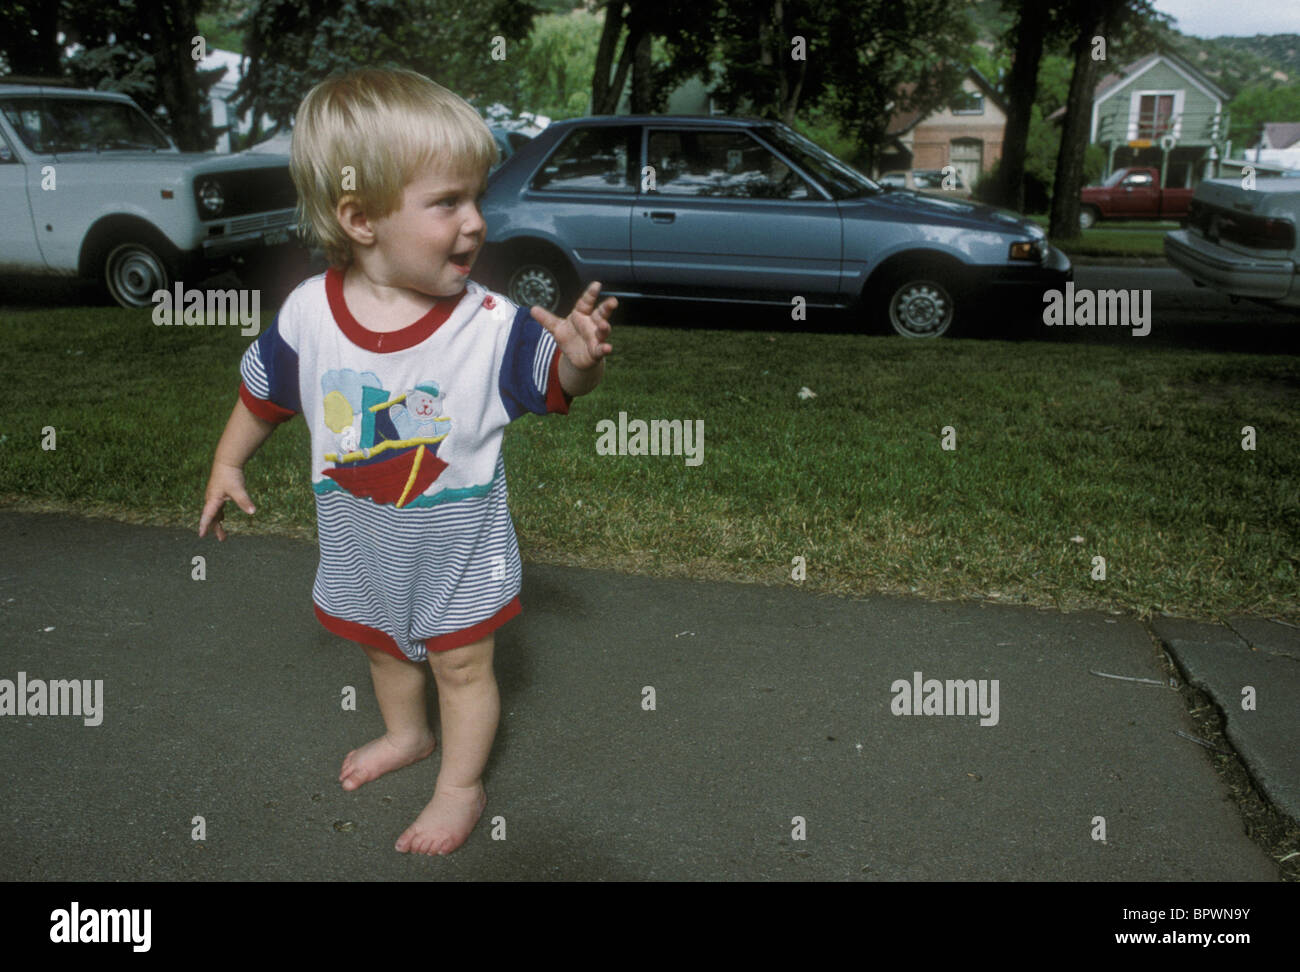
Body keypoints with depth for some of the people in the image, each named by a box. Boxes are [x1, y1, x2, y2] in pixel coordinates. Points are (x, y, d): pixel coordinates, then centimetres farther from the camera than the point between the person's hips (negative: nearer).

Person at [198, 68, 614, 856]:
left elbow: (556, 386, -22)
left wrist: (580, 362, -45)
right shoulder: (309, 312, -17)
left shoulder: (490, 324, -26)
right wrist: (228, 466, 11)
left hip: (459, 541, -3)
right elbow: (264, 392, 0)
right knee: (384, 642, 28)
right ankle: (408, 734, 57)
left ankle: (462, 787, 38)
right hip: (362, 544, 4)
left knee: (462, 663, 14)